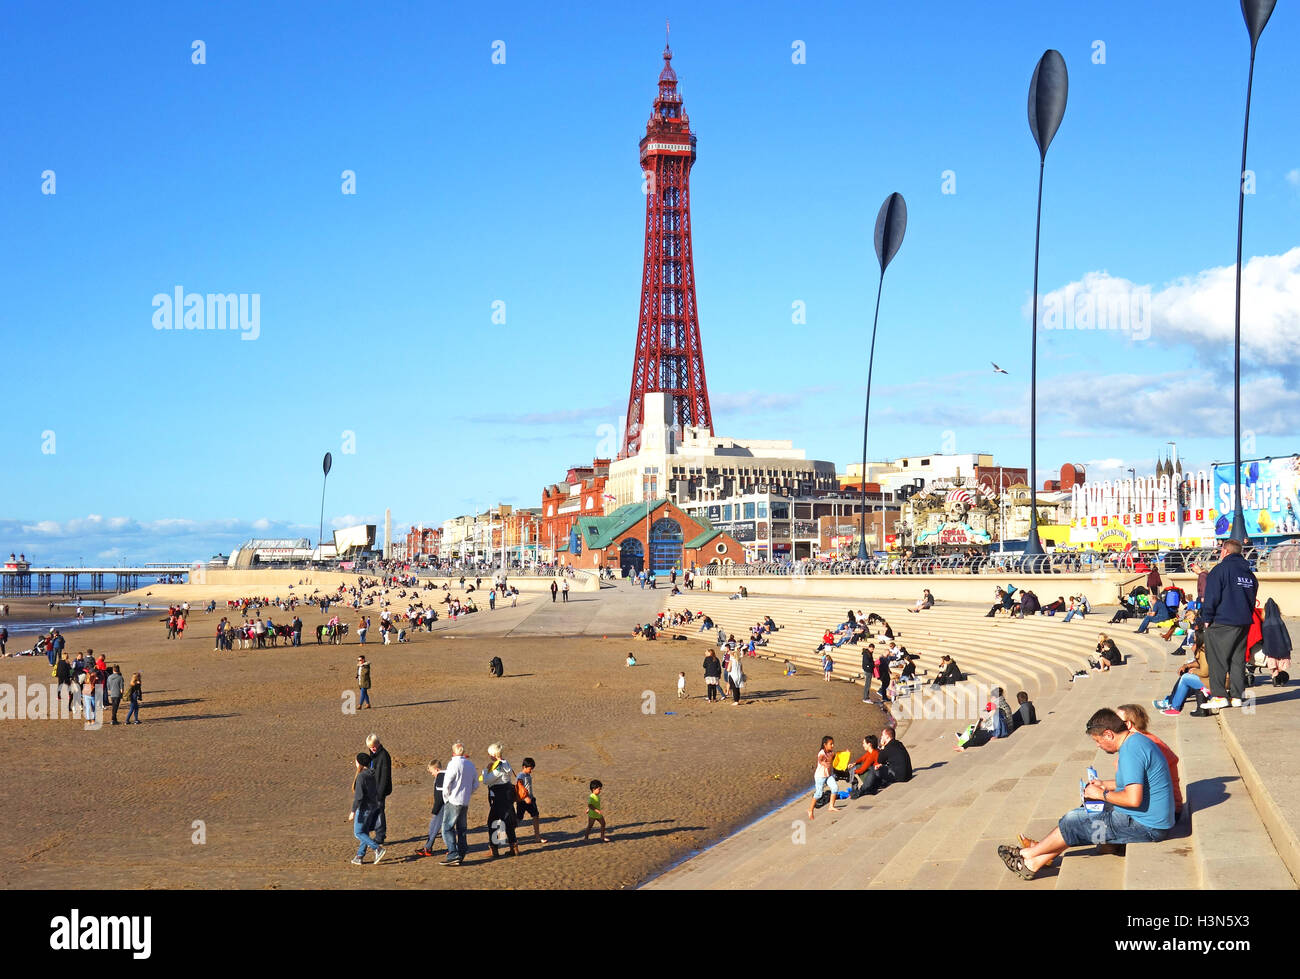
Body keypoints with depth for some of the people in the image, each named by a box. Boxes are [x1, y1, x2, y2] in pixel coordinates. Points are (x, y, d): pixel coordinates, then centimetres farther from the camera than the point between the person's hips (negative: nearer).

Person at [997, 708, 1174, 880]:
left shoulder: (1131, 751, -24)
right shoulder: (1136, 741, 10)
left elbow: (1134, 799, -30)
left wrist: (1103, 794, -15)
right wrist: (1105, 784, 19)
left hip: (1145, 827, -11)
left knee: (1074, 822, -4)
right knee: (1083, 813, 13)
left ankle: (1029, 853, 15)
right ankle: (1035, 863, 15)